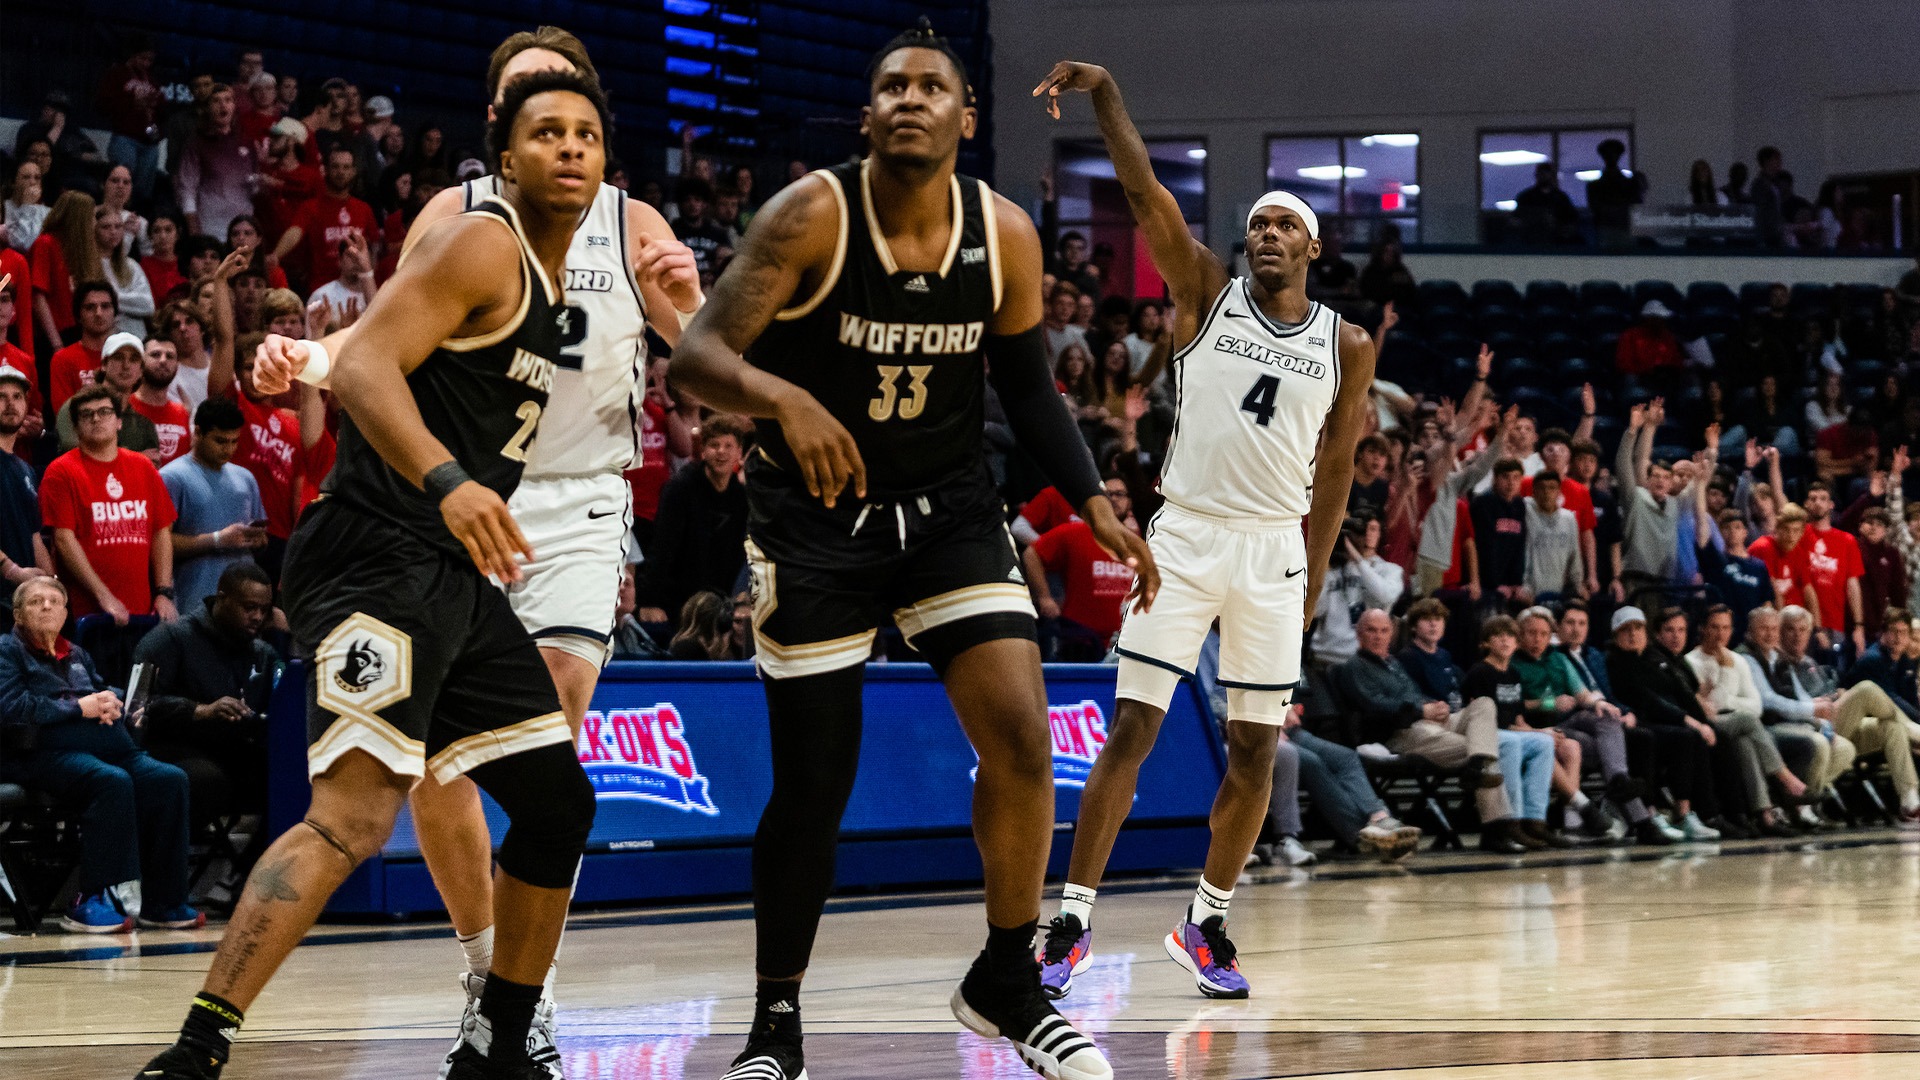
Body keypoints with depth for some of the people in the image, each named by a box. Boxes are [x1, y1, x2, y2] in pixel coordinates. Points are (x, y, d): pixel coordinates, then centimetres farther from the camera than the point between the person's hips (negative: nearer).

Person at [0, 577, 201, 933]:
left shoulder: (77, 655, 32)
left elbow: (106, 696, 31)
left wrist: (111, 705, 5)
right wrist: (79, 708, -5)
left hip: (110, 745, 7)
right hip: (52, 753, -7)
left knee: (169, 779, -22)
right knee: (113, 782, -37)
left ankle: (161, 903, -20)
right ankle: (90, 901, -33)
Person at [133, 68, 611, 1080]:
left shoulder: (553, 279, 20)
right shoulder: (482, 244, -8)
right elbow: (361, 367, -21)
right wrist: (447, 482, -34)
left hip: (455, 576, 10)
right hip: (377, 559, -10)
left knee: (558, 806, 14)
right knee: (355, 812, -24)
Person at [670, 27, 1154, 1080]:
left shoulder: (1005, 236, -7)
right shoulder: (812, 217, -18)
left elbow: (1026, 383, 9)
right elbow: (694, 356, -26)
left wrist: (1094, 502, -4)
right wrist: (787, 399, -46)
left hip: (947, 507, 3)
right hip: (815, 512, -3)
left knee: (1021, 735, -11)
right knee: (813, 784, -1)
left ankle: (1006, 982, 8)